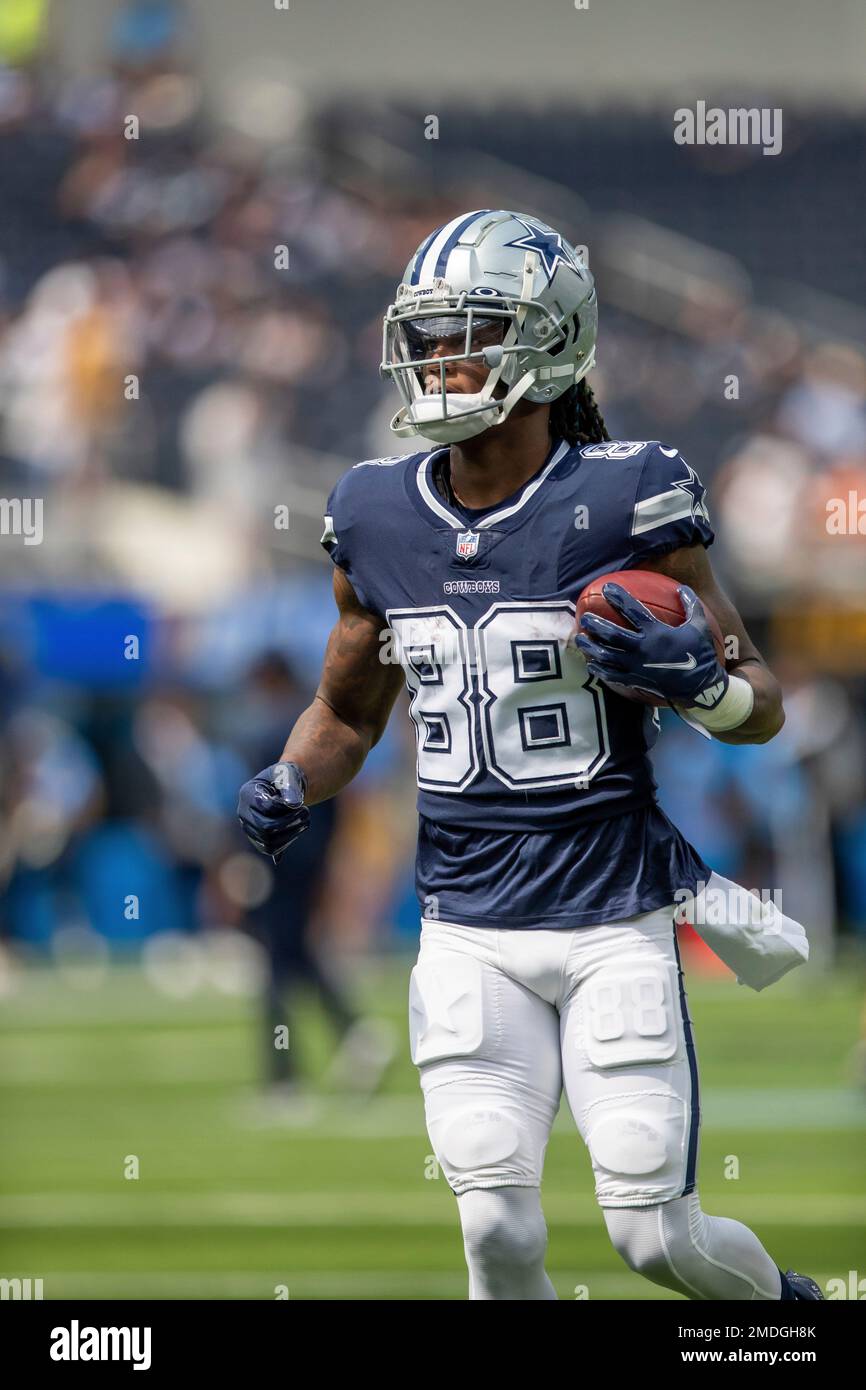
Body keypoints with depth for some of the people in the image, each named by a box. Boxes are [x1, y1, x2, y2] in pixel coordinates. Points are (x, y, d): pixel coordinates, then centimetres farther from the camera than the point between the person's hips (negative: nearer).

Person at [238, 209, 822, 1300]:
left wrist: (695, 681, -24)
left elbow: (761, 703, -2)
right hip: (469, 933, 3)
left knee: (654, 1234, 0)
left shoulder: (625, 501, -9)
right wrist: (291, 786, -1)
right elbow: (348, 709, 19)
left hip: (613, 924, -3)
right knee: (498, 1236, -6)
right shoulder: (377, 519, 4)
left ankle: (774, 1301, 31)